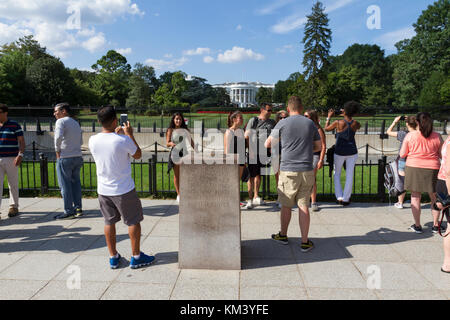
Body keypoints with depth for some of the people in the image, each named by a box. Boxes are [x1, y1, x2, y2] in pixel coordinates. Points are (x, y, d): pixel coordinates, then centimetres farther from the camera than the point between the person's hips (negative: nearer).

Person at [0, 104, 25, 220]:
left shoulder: (14, 125, 0)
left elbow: (22, 141, -4)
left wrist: (20, 155, -17)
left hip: (11, 159, -3)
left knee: (13, 184, 5)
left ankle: (14, 207, 17)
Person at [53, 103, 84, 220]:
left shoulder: (61, 121, -7)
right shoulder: (76, 123, 18)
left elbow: (58, 137, -24)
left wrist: (57, 150, -12)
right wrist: (73, 148, 14)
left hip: (65, 158, -7)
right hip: (78, 156, 7)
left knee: (65, 185, -1)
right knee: (75, 183, 14)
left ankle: (69, 212, 2)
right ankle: (78, 209, 17)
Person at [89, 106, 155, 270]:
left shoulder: (93, 140, -4)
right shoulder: (123, 140, -19)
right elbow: (138, 155, -2)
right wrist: (130, 134, 4)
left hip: (103, 190, 5)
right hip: (124, 189, -5)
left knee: (109, 222, 15)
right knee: (133, 221, 9)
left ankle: (113, 257, 24)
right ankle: (136, 257, 18)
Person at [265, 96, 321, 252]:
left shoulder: (282, 124, -3)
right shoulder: (310, 123, 5)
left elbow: (268, 144, 4)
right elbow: (318, 146, 14)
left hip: (288, 170, -2)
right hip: (307, 170, 2)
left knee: (286, 205, 12)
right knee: (303, 205, 6)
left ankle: (283, 235, 30)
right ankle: (305, 242, 10)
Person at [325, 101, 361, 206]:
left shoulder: (338, 123, -15)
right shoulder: (355, 124, -6)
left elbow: (326, 128, 2)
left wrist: (329, 117, 14)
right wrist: (347, 116, 20)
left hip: (340, 152, -2)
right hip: (352, 152, 2)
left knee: (336, 174, 16)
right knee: (349, 176, 9)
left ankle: (339, 197, 8)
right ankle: (346, 199, 13)